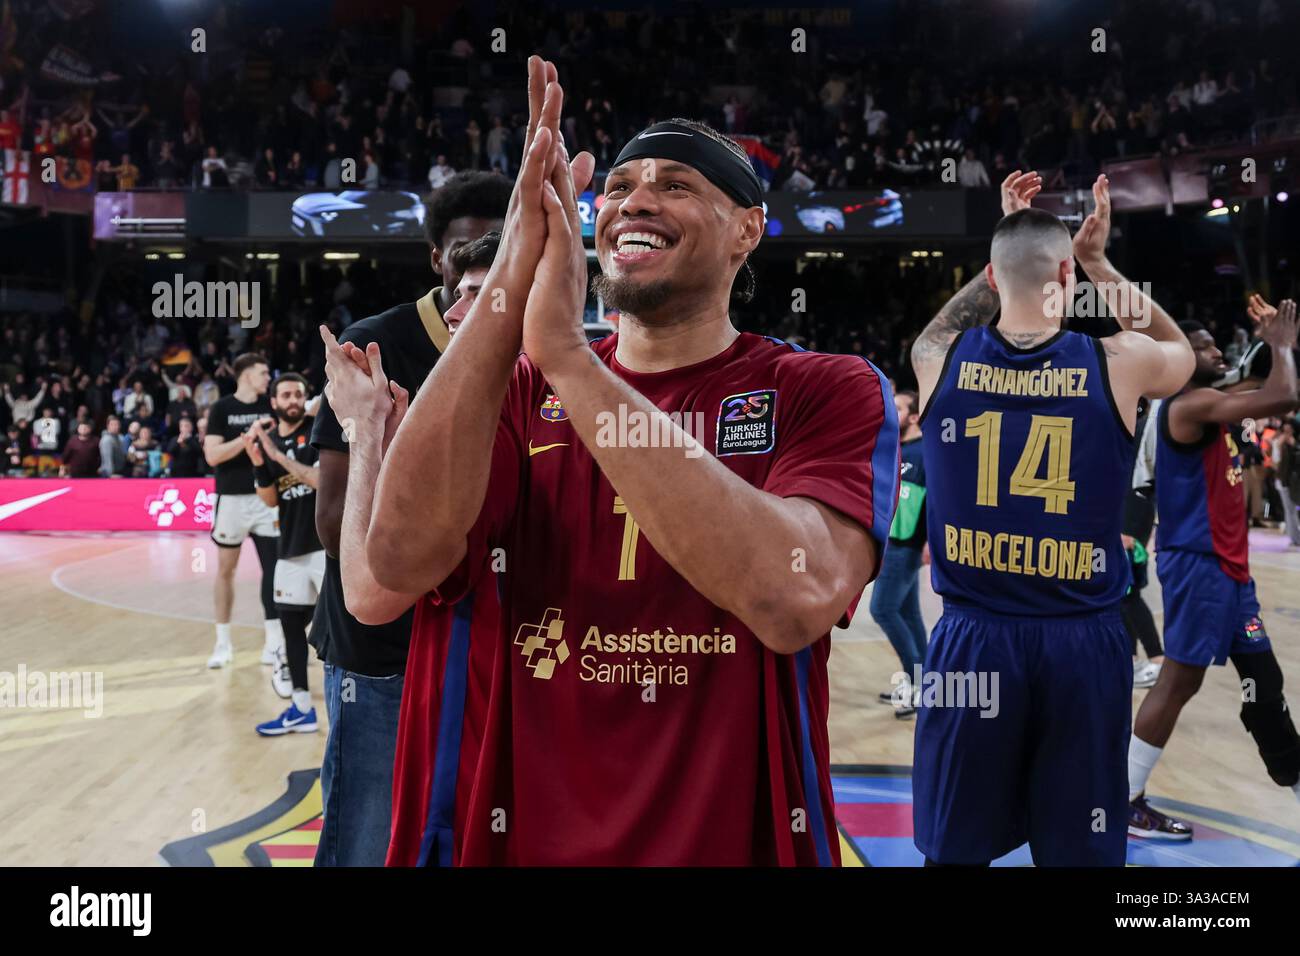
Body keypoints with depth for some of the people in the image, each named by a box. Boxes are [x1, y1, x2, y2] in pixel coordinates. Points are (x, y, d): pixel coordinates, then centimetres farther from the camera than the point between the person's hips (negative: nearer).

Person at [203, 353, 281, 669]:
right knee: (226, 569, 7)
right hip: (232, 497, -3)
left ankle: (274, 641, 6)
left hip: (266, 496, 3)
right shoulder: (222, 408, -6)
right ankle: (223, 641, 18)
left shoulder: (269, 406, 5)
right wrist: (249, 437, -21)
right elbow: (212, 456, -15)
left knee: (274, 566, 0)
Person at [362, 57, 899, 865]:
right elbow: (403, 563, -18)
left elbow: (799, 599, -28)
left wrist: (567, 353, -29)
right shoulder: (521, 391, -1)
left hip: (742, 842, -2)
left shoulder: (831, 394, -8)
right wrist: (509, 285, -26)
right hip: (531, 839, 2)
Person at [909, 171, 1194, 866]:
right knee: (1082, 852, 13)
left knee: (954, 850, 14)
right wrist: (1100, 263, 19)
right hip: (1083, 645, 0)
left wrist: (1007, 246, 22)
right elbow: (1181, 350, 20)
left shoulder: (939, 358, -4)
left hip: (973, 639, 1)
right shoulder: (1119, 364, -6)